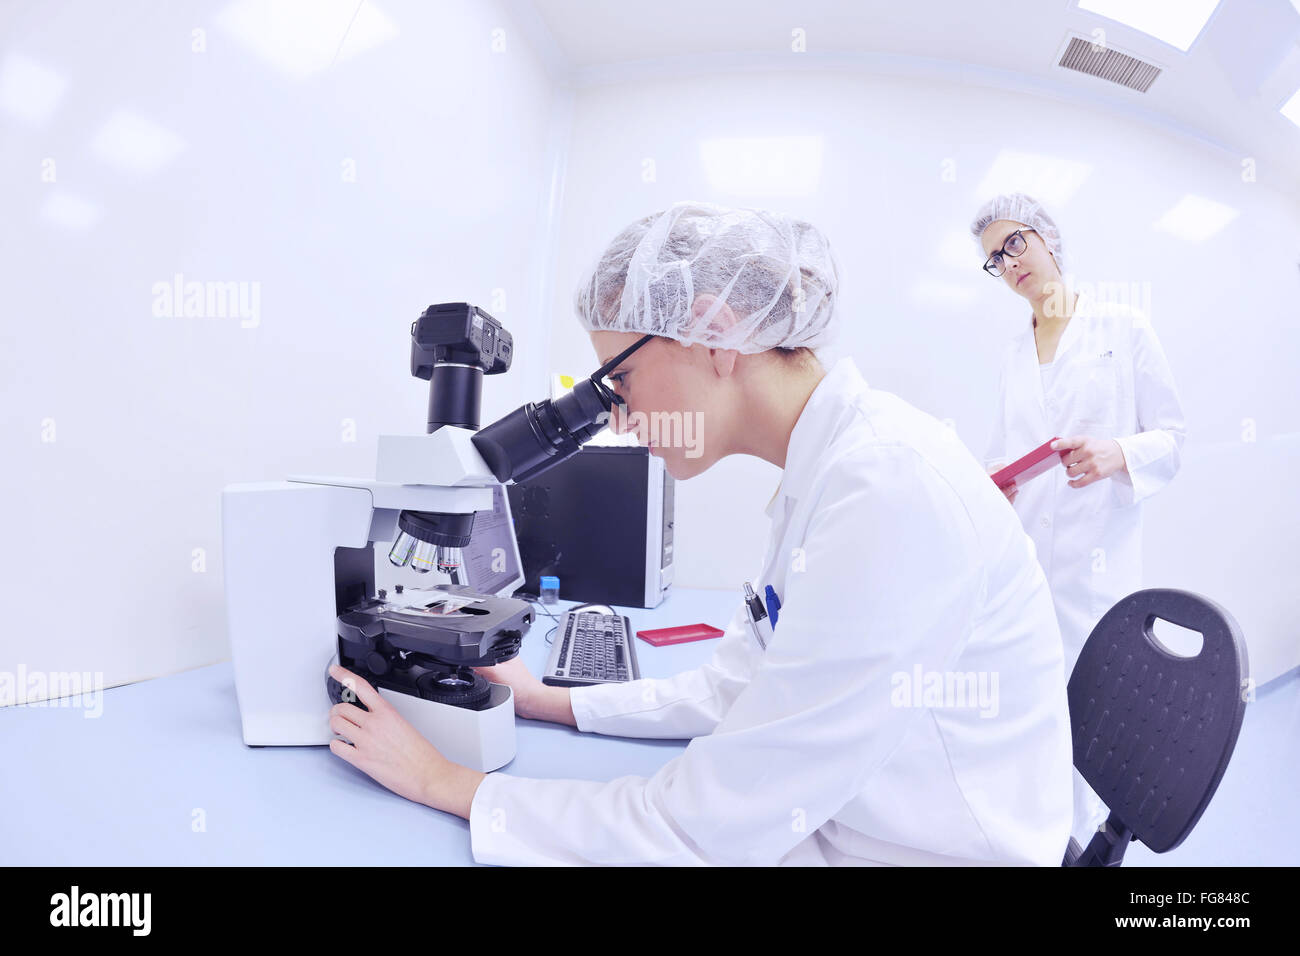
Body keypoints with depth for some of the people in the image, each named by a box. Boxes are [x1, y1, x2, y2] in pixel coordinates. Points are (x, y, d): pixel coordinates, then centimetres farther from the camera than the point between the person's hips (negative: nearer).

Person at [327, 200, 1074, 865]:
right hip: (839, 828, 7)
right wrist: (548, 701, 9)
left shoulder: (889, 491, -28)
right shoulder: (827, 470, 1)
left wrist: (446, 783, -14)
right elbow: (735, 689, 9)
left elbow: (707, 828, -24)